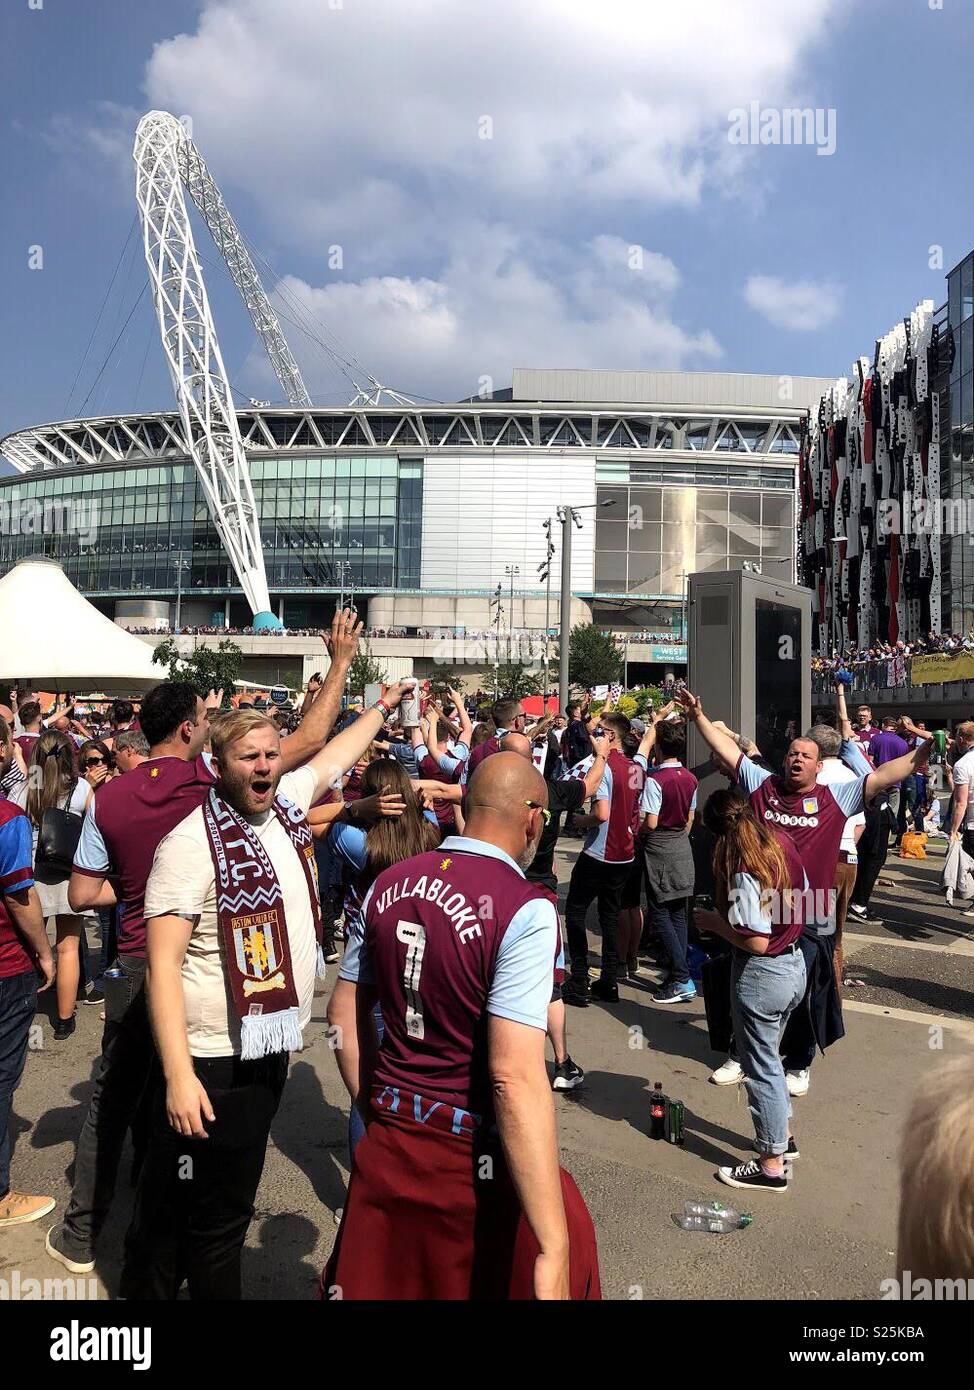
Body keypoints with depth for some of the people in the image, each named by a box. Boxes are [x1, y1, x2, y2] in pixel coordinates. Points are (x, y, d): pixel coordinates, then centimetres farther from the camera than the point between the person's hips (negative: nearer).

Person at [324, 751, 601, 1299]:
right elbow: (516, 1077, -27)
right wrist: (554, 1251, -25)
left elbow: (347, 1019, 8)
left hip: (388, 1144, 6)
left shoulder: (390, 884, -1)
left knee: (381, 1277, 25)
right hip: (476, 1155, -5)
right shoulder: (525, 910, -20)